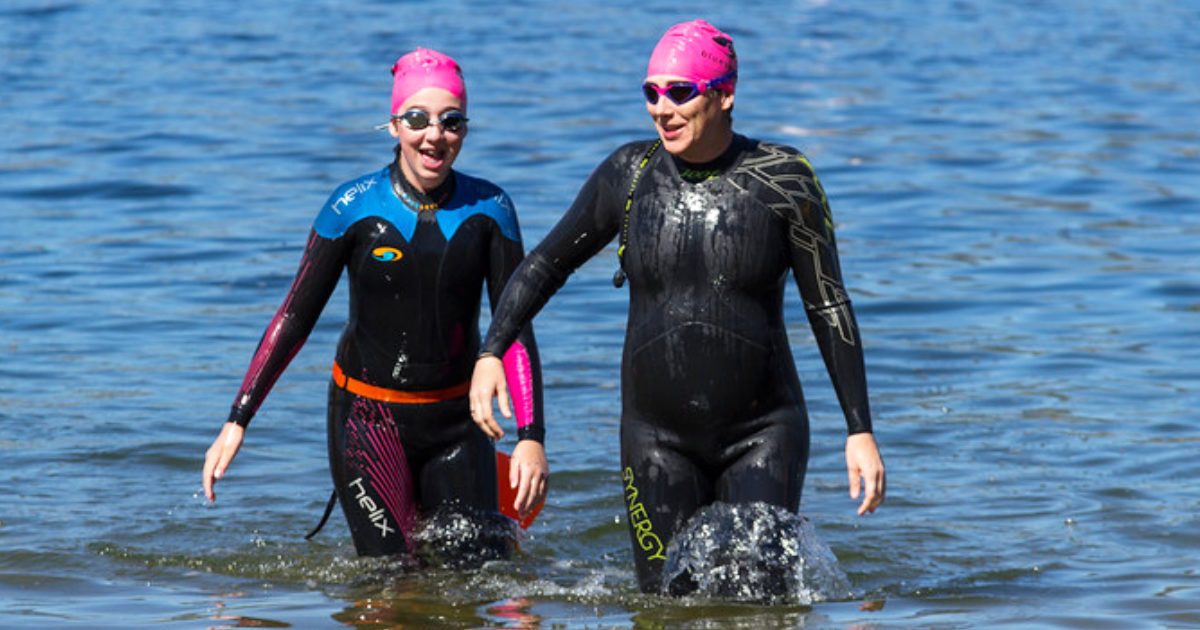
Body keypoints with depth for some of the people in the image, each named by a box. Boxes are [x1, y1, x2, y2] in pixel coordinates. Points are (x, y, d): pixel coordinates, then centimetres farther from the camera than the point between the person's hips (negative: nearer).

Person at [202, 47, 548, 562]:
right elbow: (296, 316, -4)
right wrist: (237, 421, -7)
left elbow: (515, 327, -4)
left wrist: (531, 437, -13)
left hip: (455, 419, 2)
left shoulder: (488, 209, -4)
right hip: (368, 419, -2)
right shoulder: (354, 206, -9)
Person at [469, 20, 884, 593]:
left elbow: (828, 308, -1)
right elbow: (546, 265, 13)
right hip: (658, 436, 2)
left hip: (762, 433, -2)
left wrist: (860, 432, -4)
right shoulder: (629, 175, 2)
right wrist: (490, 353, -1)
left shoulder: (781, 179, -5)